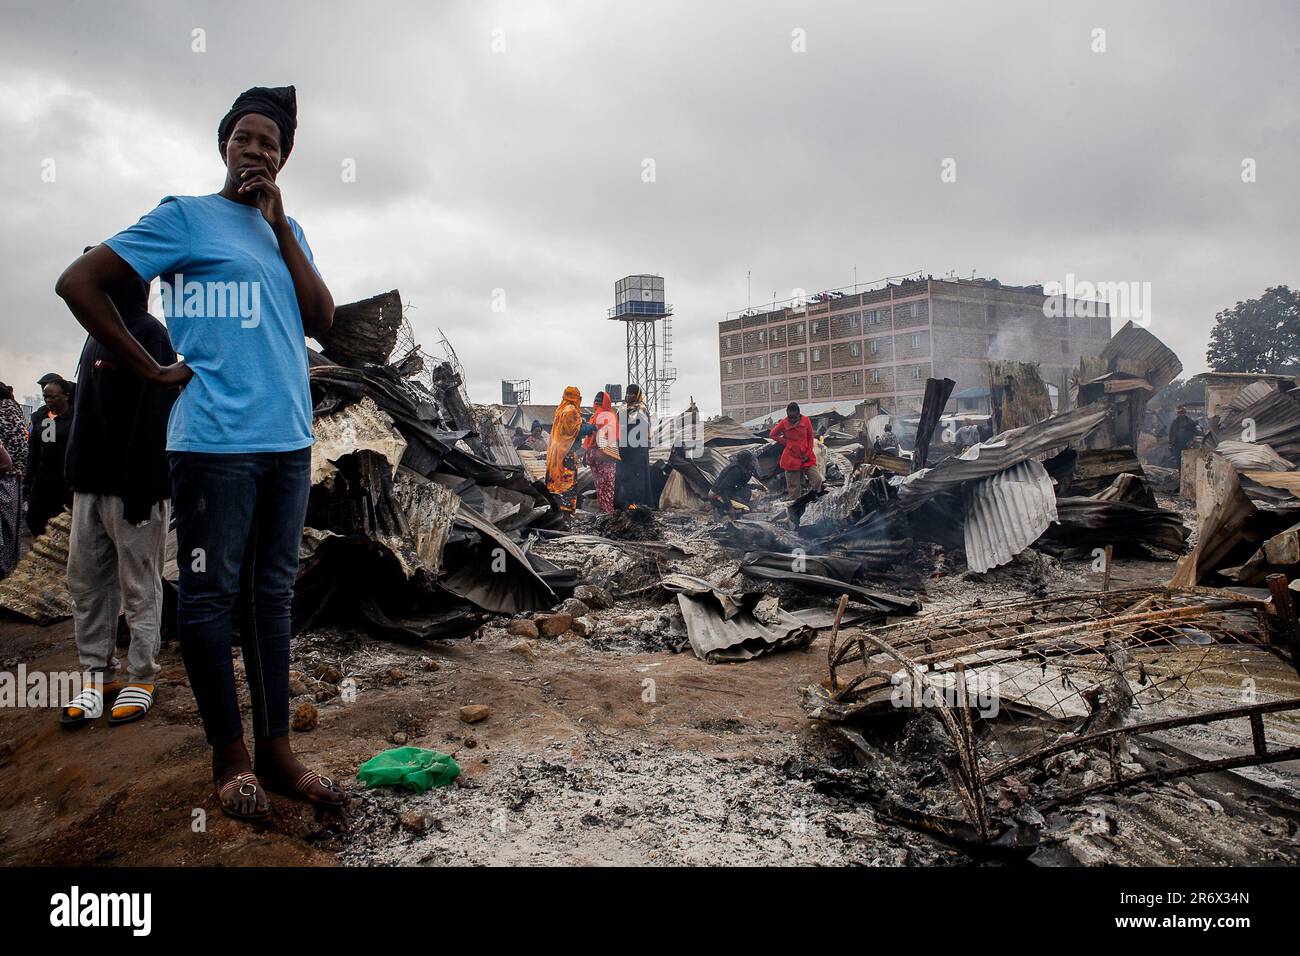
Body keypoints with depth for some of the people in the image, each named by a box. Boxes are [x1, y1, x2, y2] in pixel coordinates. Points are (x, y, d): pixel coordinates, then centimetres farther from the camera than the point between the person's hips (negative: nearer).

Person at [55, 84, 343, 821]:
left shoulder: (288, 230, 17)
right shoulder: (186, 217, 1)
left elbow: (323, 319, 4)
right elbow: (78, 283, -2)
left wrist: (279, 221, 0)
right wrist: (153, 370, -5)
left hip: (290, 438, 6)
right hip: (216, 440, -5)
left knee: (274, 594, 9)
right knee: (212, 595, 1)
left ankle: (277, 749, 18)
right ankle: (231, 758, 13)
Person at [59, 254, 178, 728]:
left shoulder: (148, 334, -10)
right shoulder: (99, 334, 18)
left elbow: (152, 416, -18)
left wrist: (140, 486, -23)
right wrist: (77, 475, 18)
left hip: (132, 485, -9)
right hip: (91, 483, 9)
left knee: (138, 585, 0)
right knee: (85, 580, 11)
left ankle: (140, 679, 10)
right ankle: (99, 674, 20)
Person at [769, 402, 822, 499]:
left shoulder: (806, 420, -4)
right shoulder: (783, 423, -4)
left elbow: (810, 438, 4)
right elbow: (772, 435, 8)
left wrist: (808, 454, -4)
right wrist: (785, 442, -2)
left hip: (806, 458, 1)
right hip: (791, 458, -1)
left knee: (817, 479, -15)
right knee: (794, 487, 3)